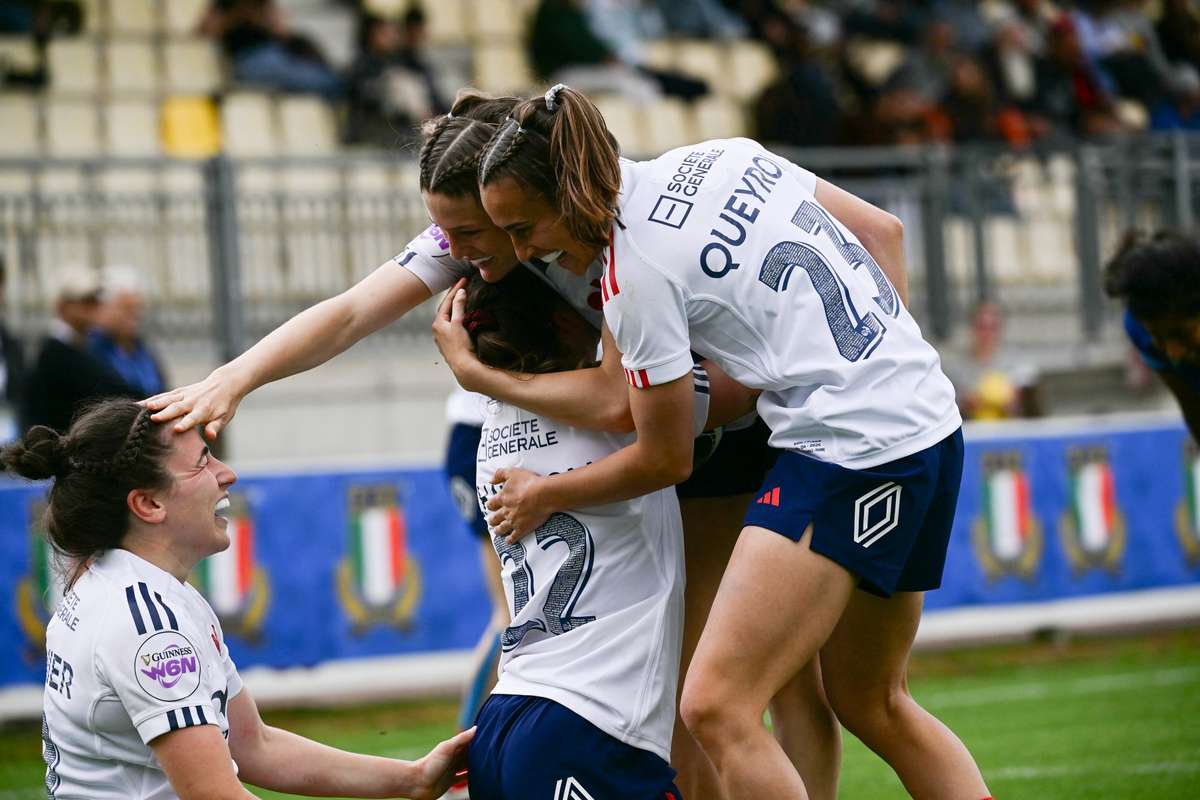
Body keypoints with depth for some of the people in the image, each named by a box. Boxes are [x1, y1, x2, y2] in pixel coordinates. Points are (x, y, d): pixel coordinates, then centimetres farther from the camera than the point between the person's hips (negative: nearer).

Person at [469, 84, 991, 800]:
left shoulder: (638, 273, -12)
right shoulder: (729, 156, 10)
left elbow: (666, 460, -3)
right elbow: (883, 231, 18)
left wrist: (546, 495, 12)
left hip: (849, 451, -10)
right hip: (931, 425, 10)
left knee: (717, 706, -14)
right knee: (871, 703, 21)